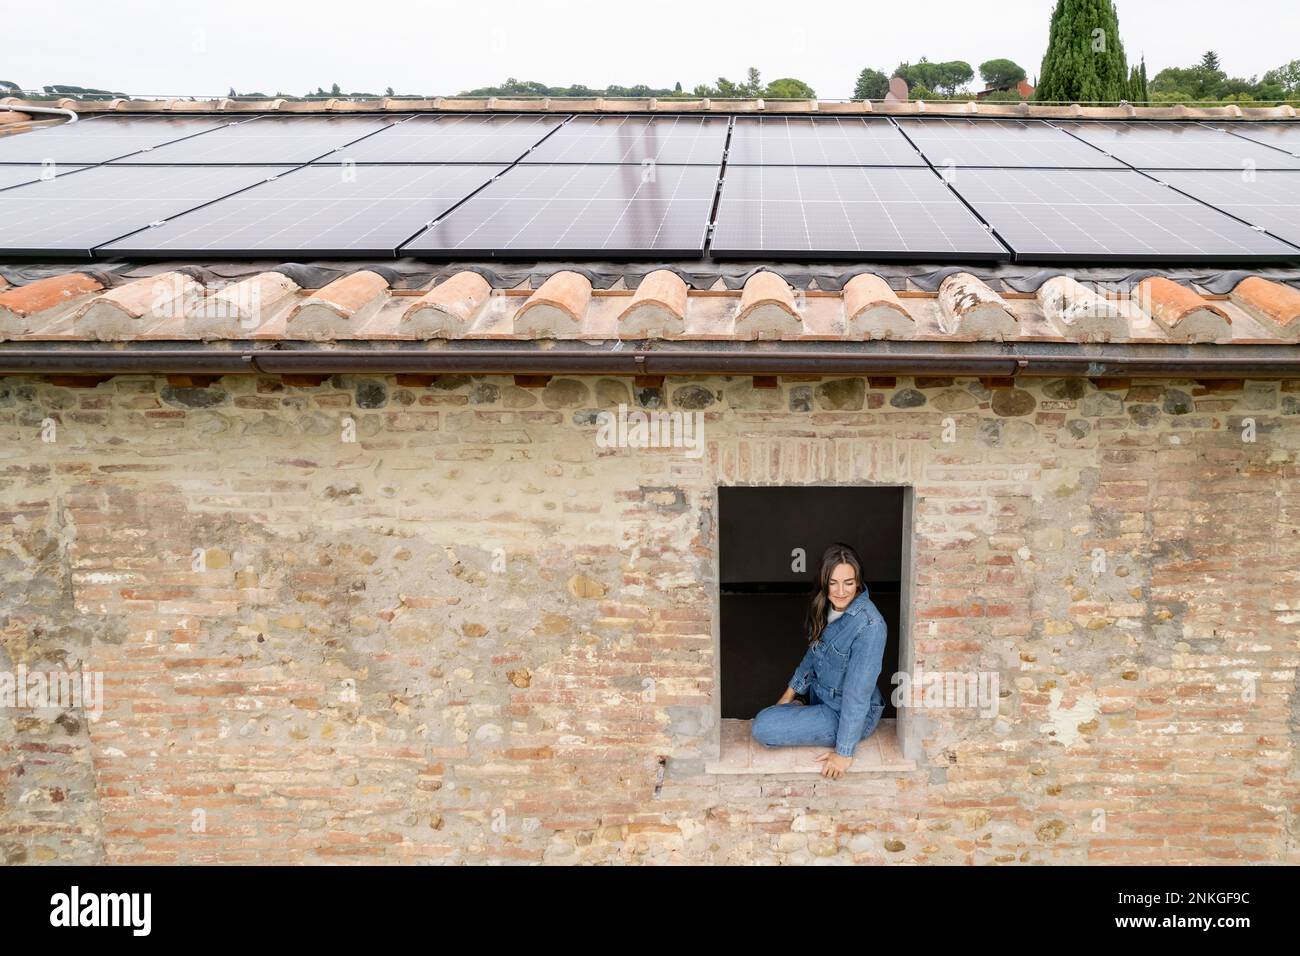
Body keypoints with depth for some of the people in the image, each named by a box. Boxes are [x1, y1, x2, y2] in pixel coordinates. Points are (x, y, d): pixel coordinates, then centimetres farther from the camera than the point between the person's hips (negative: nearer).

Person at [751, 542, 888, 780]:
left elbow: (858, 692, -28)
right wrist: (791, 690, 17)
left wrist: (844, 752, -25)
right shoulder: (827, 607, -6)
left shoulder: (869, 625, -31)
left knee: (763, 728, -17)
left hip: (852, 715, -8)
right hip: (821, 696, 8)